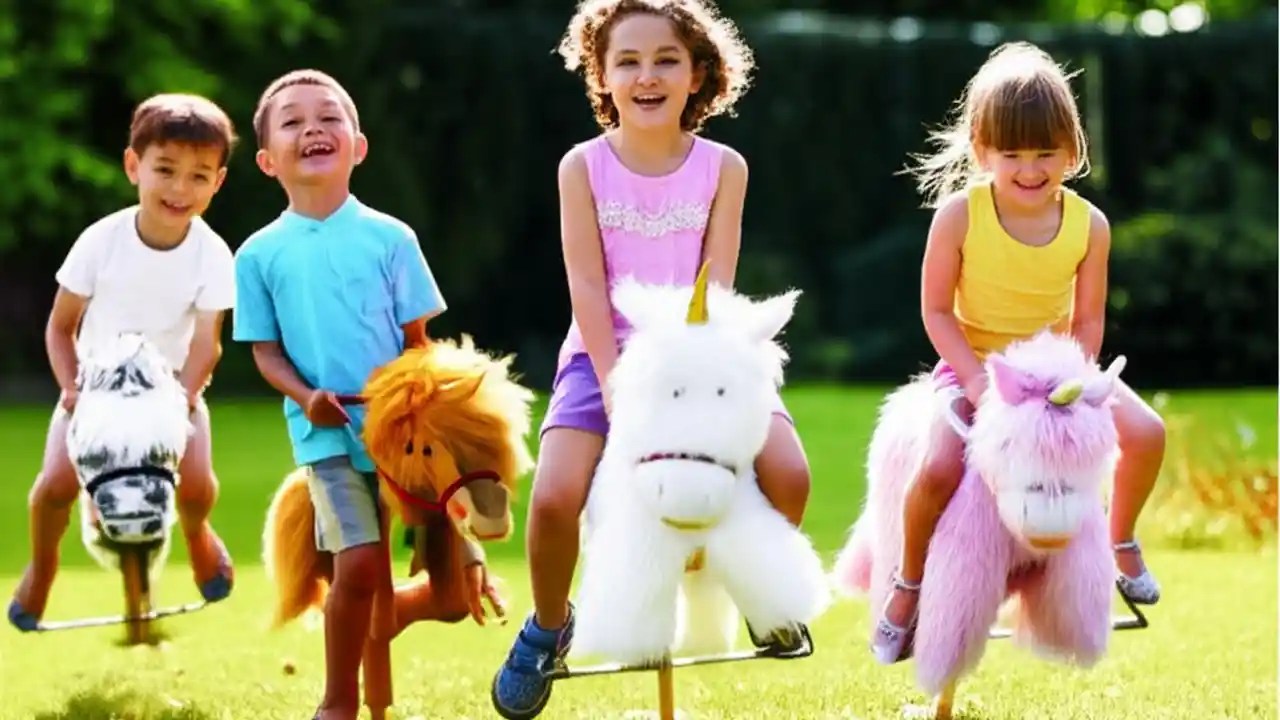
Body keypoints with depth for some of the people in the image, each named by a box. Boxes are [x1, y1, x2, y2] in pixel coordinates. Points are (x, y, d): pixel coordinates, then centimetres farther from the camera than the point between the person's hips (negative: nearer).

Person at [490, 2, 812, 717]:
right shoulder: (583, 167, -3)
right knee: (556, 497, -25)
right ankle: (548, 629, 6)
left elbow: (715, 288, -6)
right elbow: (588, 286, -8)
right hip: (606, 353, -1)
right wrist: (616, 387, -18)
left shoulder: (723, 167, -1)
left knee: (788, 474, -22)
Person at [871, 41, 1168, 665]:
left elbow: (1088, 319, -2)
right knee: (940, 469, -29)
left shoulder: (1089, 224, -11)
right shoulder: (959, 215, -18)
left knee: (1146, 432, -15)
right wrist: (976, 381, -22)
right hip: (974, 363, -3)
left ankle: (1121, 543, 15)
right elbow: (937, 310, -12)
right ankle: (907, 586, -2)